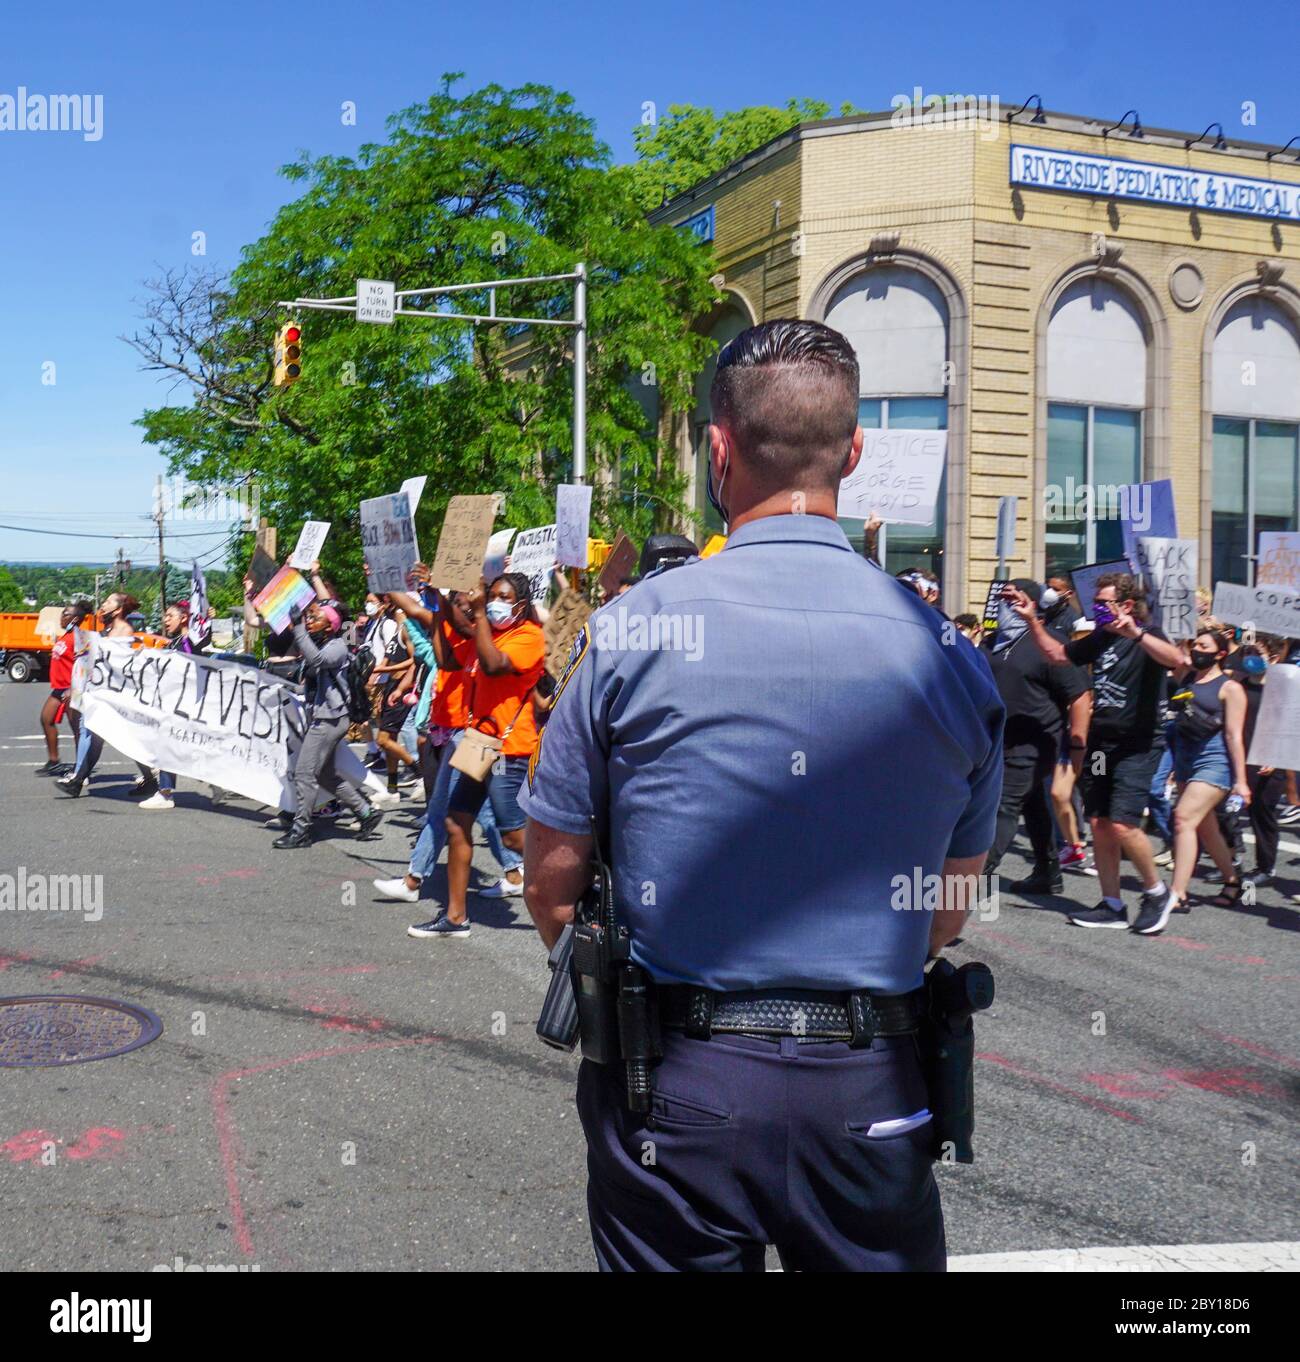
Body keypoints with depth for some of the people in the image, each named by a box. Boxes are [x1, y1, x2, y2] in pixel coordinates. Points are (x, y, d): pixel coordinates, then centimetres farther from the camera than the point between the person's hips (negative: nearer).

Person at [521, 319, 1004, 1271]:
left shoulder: (633, 632, -11)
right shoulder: (950, 655, -4)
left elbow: (551, 887, -2)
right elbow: (945, 918, 6)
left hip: (677, 1087, -1)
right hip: (873, 1095, 2)